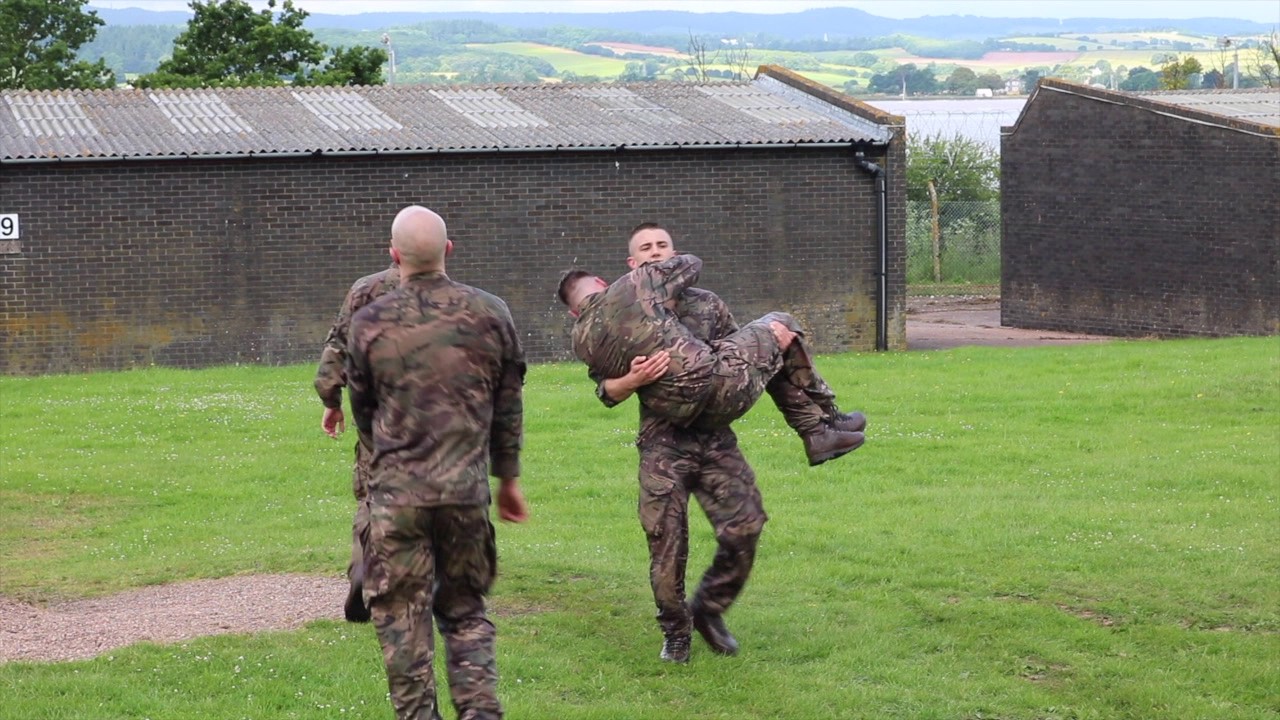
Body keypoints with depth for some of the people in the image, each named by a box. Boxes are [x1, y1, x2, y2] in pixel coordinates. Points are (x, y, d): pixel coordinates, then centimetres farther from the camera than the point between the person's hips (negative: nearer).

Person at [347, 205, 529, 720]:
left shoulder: (370, 323, -4)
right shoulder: (489, 314, 0)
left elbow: (362, 410, 9)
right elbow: (508, 407, 8)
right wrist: (508, 476, 21)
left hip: (396, 490, -2)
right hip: (467, 488, 2)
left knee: (402, 618, 6)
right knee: (466, 611, 14)